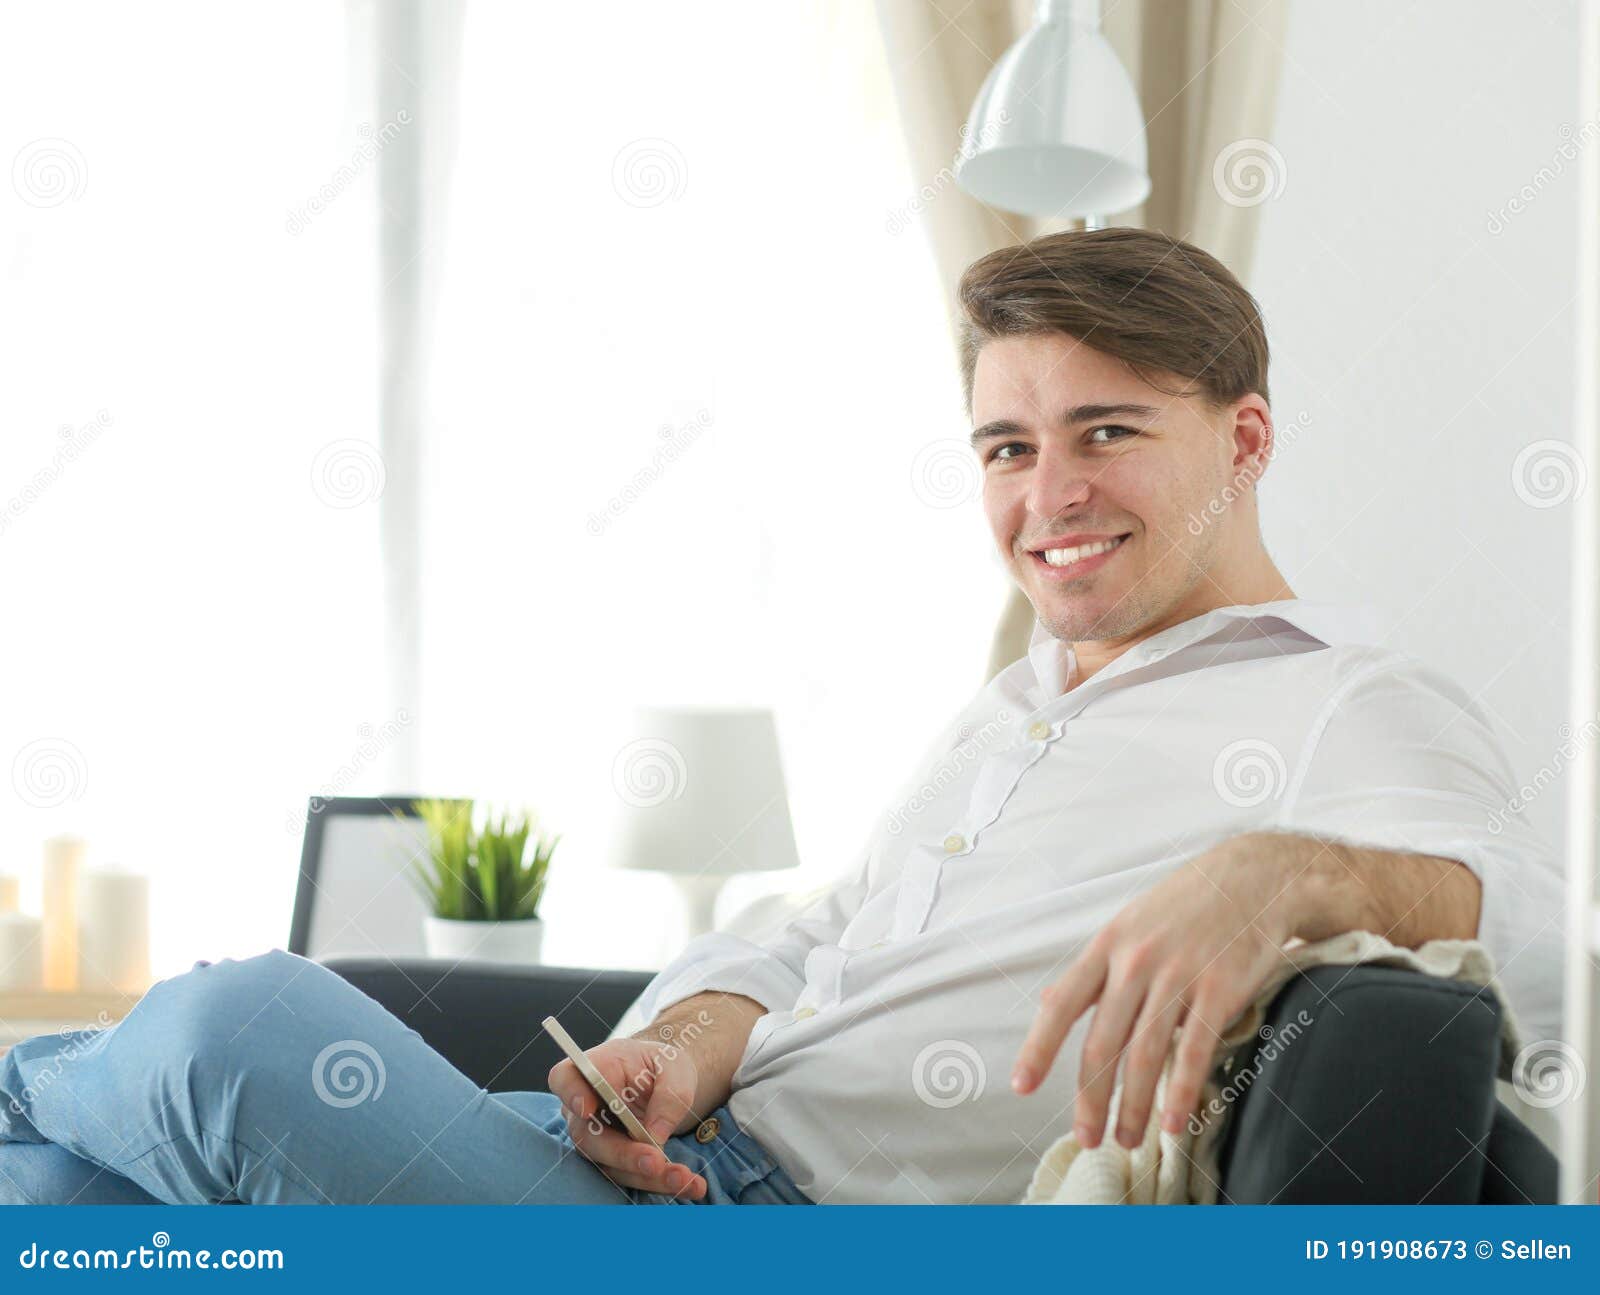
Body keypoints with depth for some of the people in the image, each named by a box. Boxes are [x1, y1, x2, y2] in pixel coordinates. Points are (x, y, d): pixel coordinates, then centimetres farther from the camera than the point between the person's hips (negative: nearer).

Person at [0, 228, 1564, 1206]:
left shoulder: (1353, 710, -2)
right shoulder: (1009, 708, 26)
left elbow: (1523, 932, -19)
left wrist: (1276, 873, -40)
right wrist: (690, 1042, -1)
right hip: (671, 1158, 9)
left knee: (247, 1023, -17)